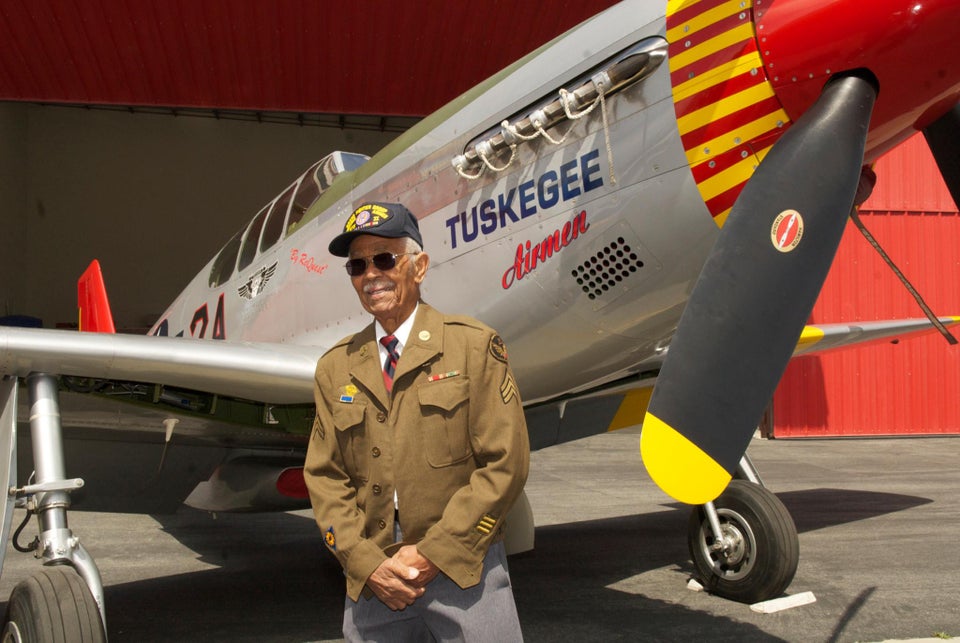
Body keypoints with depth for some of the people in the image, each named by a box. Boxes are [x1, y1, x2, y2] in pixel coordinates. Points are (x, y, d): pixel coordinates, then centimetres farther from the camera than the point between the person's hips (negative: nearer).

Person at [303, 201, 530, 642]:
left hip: (463, 569, -2)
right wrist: (366, 562, -7)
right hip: (370, 581, 3)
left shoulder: (474, 346, -2)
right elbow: (324, 477, 6)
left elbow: (505, 463, -7)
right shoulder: (334, 368, 8)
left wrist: (433, 552, -11)